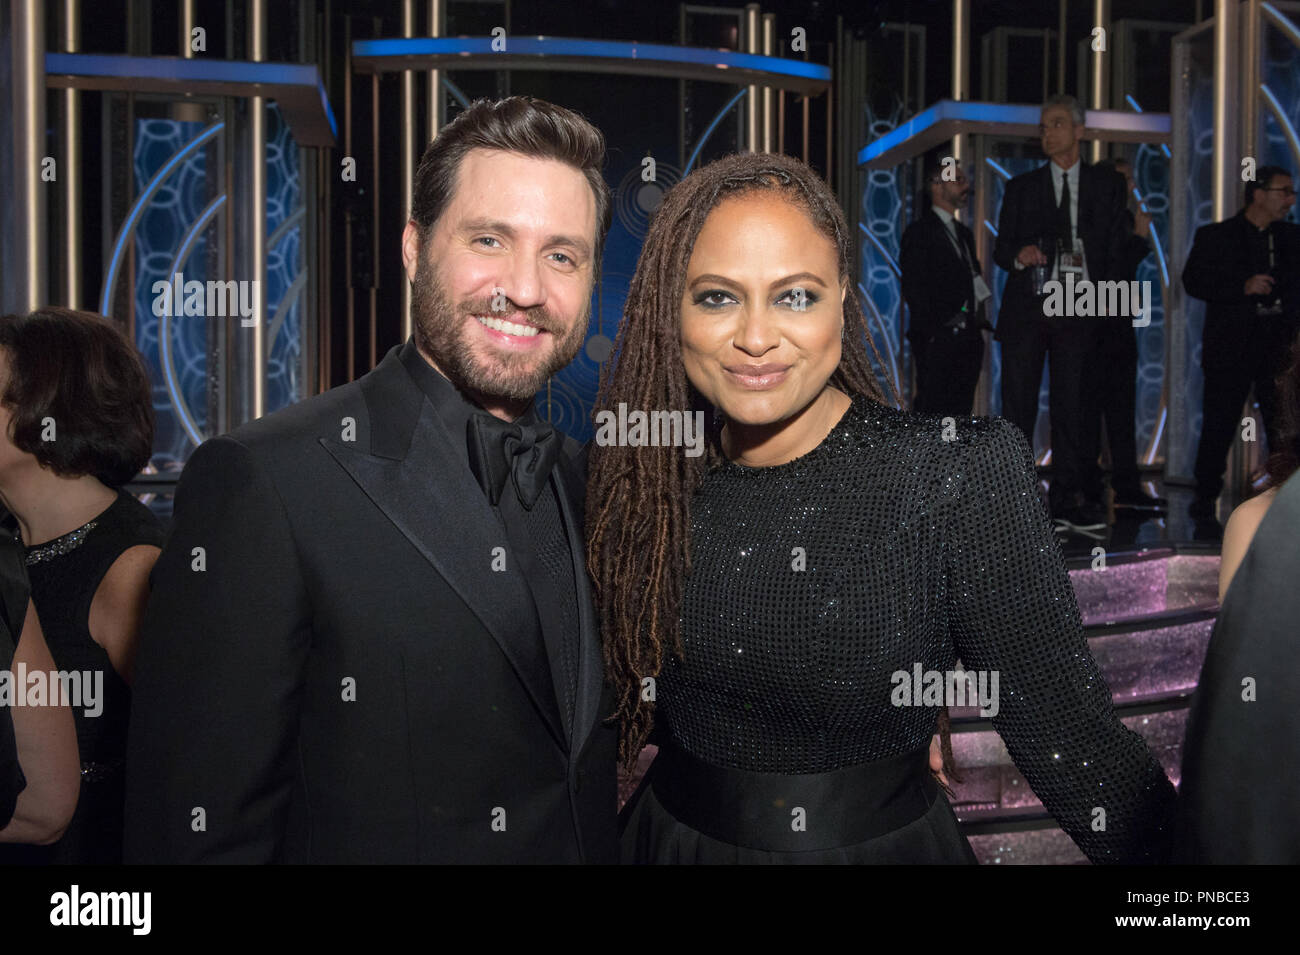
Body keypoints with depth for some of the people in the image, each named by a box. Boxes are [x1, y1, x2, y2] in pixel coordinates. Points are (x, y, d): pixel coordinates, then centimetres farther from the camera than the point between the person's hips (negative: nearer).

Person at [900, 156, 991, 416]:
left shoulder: (964, 233, 21)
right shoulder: (920, 232, -4)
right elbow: (914, 290, -11)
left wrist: (978, 331, 11)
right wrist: (932, 334, -15)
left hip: (968, 339, 8)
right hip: (940, 340, -8)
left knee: (961, 412, 8)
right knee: (932, 408, -8)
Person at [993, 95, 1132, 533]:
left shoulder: (1107, 185, 13)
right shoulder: (1021, 187, 13)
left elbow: (1117, 247, 9)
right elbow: (1000, 249, 10)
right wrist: (1018, 256, -12)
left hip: (1079, 310, 0)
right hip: (1027, 307, 0)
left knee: (1071, 404, 1)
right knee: (1018, 403, -2)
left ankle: (1068, 501, 6)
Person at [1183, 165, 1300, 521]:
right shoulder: (1214, 236, 3)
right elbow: (1193, 281, -8)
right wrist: (1243, 287, -17)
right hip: (1230, 348, -3)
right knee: (1218, 427, 1)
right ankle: (1206, 496, 14)